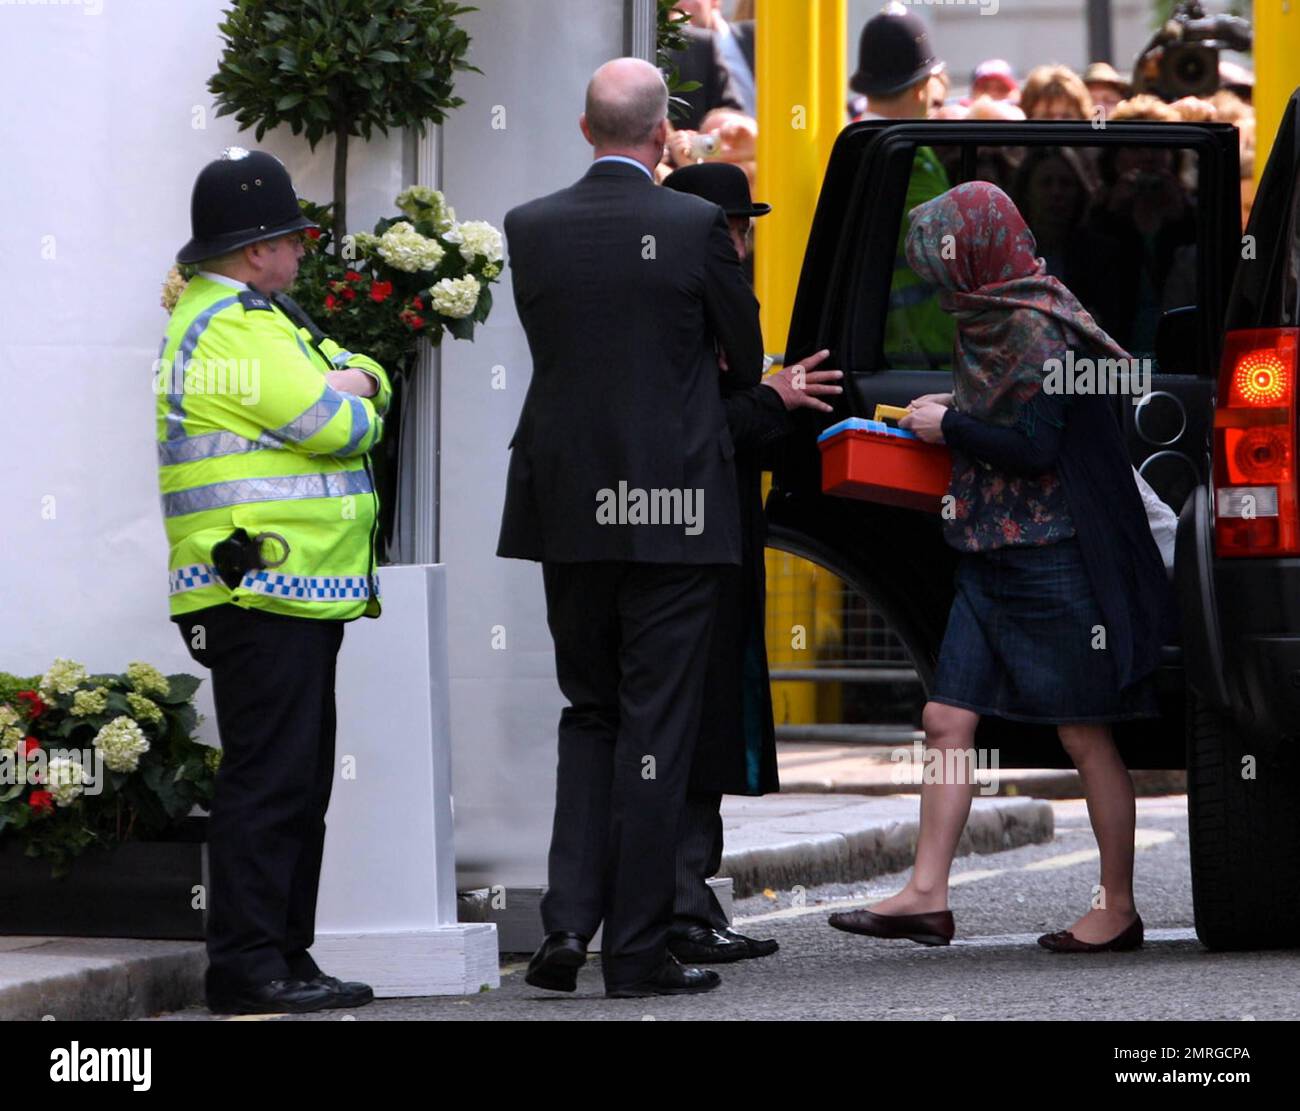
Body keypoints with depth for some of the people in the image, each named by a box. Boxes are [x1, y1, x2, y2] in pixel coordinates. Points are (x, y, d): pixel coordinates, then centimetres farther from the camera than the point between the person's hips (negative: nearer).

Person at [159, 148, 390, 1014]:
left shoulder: (254, 319, 22)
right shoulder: (231, 330, -13)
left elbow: (366, 380, 21)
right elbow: (338, 428, -18)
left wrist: (351, 378, -3)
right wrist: (353, 407, 5)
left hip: (294, 596, 11)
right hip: (263, 592, -11)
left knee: (300, 781, 12)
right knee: (268, 780, -11)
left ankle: (286, 957, 17)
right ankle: (247, 966, -10)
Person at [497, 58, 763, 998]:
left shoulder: (530, 228, 0)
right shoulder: (696, 226, -9)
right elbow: (748, 361, 2)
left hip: (567, 510, 4)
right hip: (674, 514, -3)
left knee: (589, 716, 17)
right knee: (656, 732, 2)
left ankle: (569, 918, 2)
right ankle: (638, 952, 3)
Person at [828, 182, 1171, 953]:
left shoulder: (1036, 331, -15)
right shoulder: (996, 321, 12)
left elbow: (1035, 445, -20)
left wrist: (949, 425, -10)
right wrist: (955, 411, 7)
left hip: (1053, 562, -9)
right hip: (993, 560, 9)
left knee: (1085, 734, -1)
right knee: (948, 720, 4)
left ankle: (1119, 908, 8)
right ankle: (927, 897, 4)